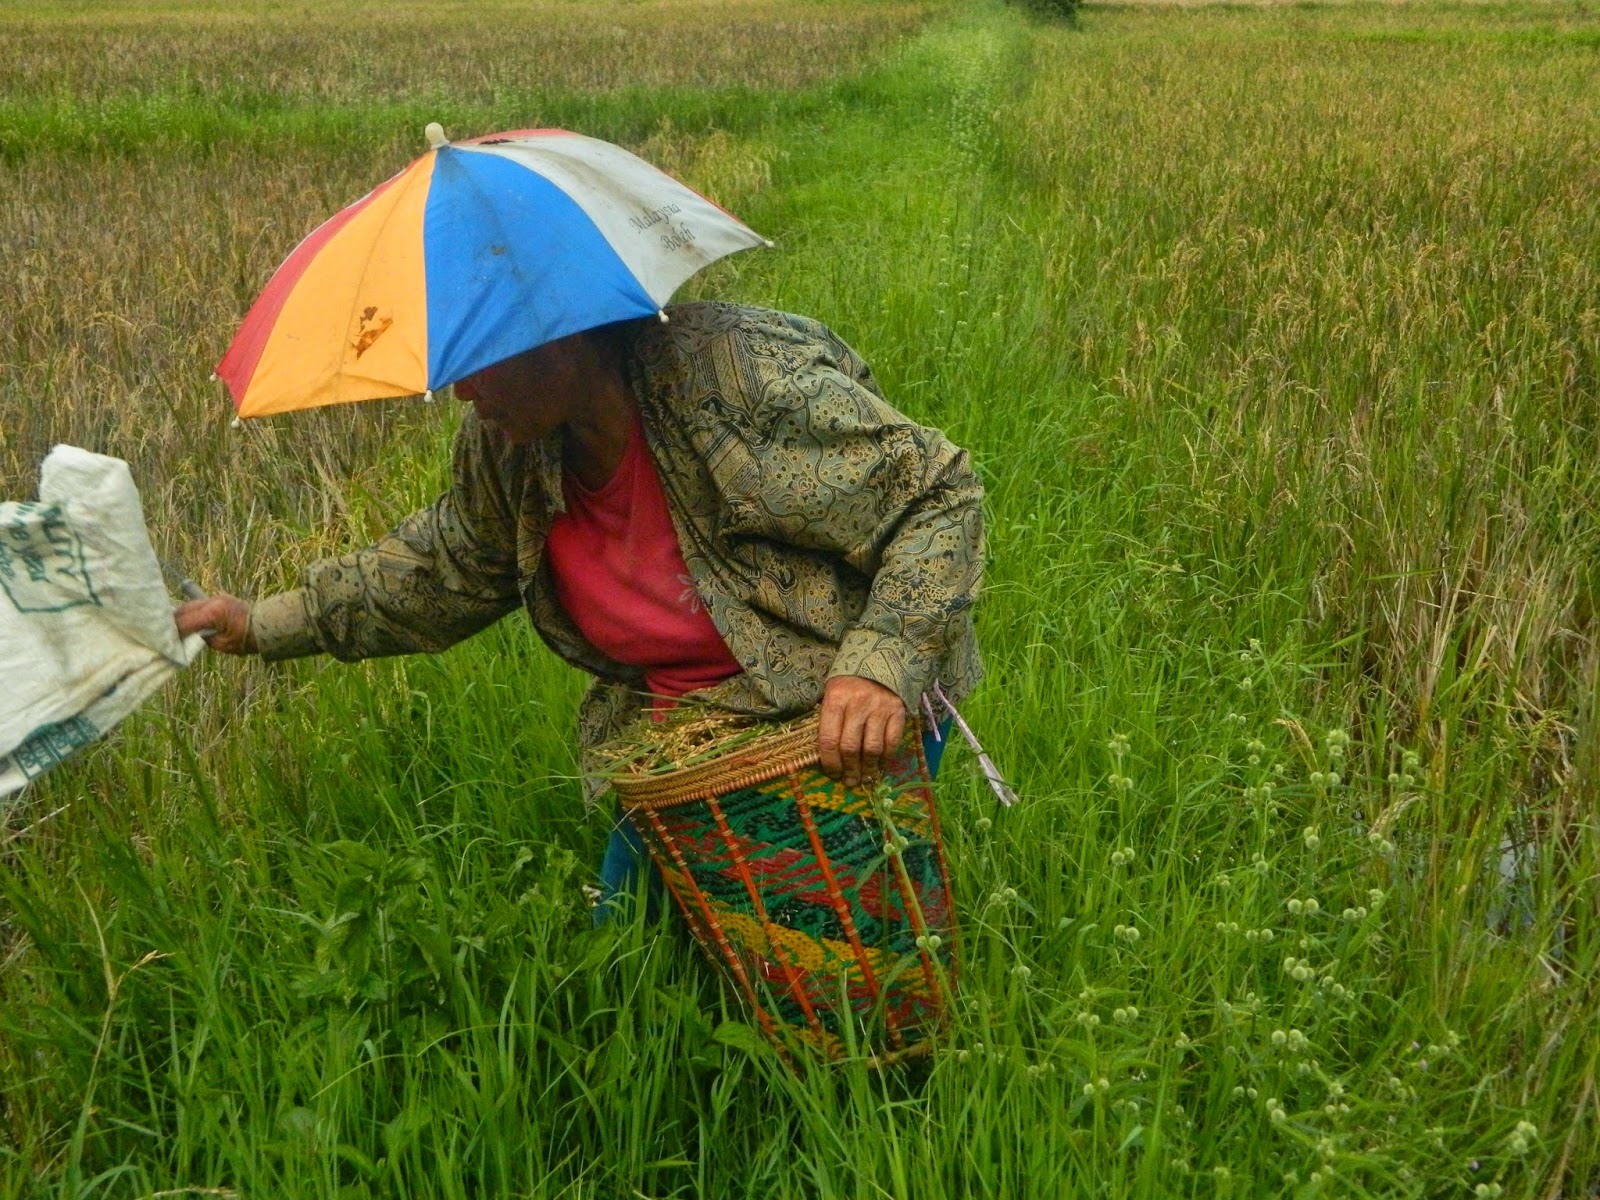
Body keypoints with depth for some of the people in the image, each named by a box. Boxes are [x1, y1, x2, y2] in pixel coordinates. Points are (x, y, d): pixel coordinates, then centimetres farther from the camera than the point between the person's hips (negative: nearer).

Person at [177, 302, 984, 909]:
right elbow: (449, 568, 14)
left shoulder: (750, 383, -26)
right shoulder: (506, 447, -4)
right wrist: (264, 625, 10)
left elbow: (940, 498, -20)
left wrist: (881, 665, -33)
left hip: (846, 727, -6)